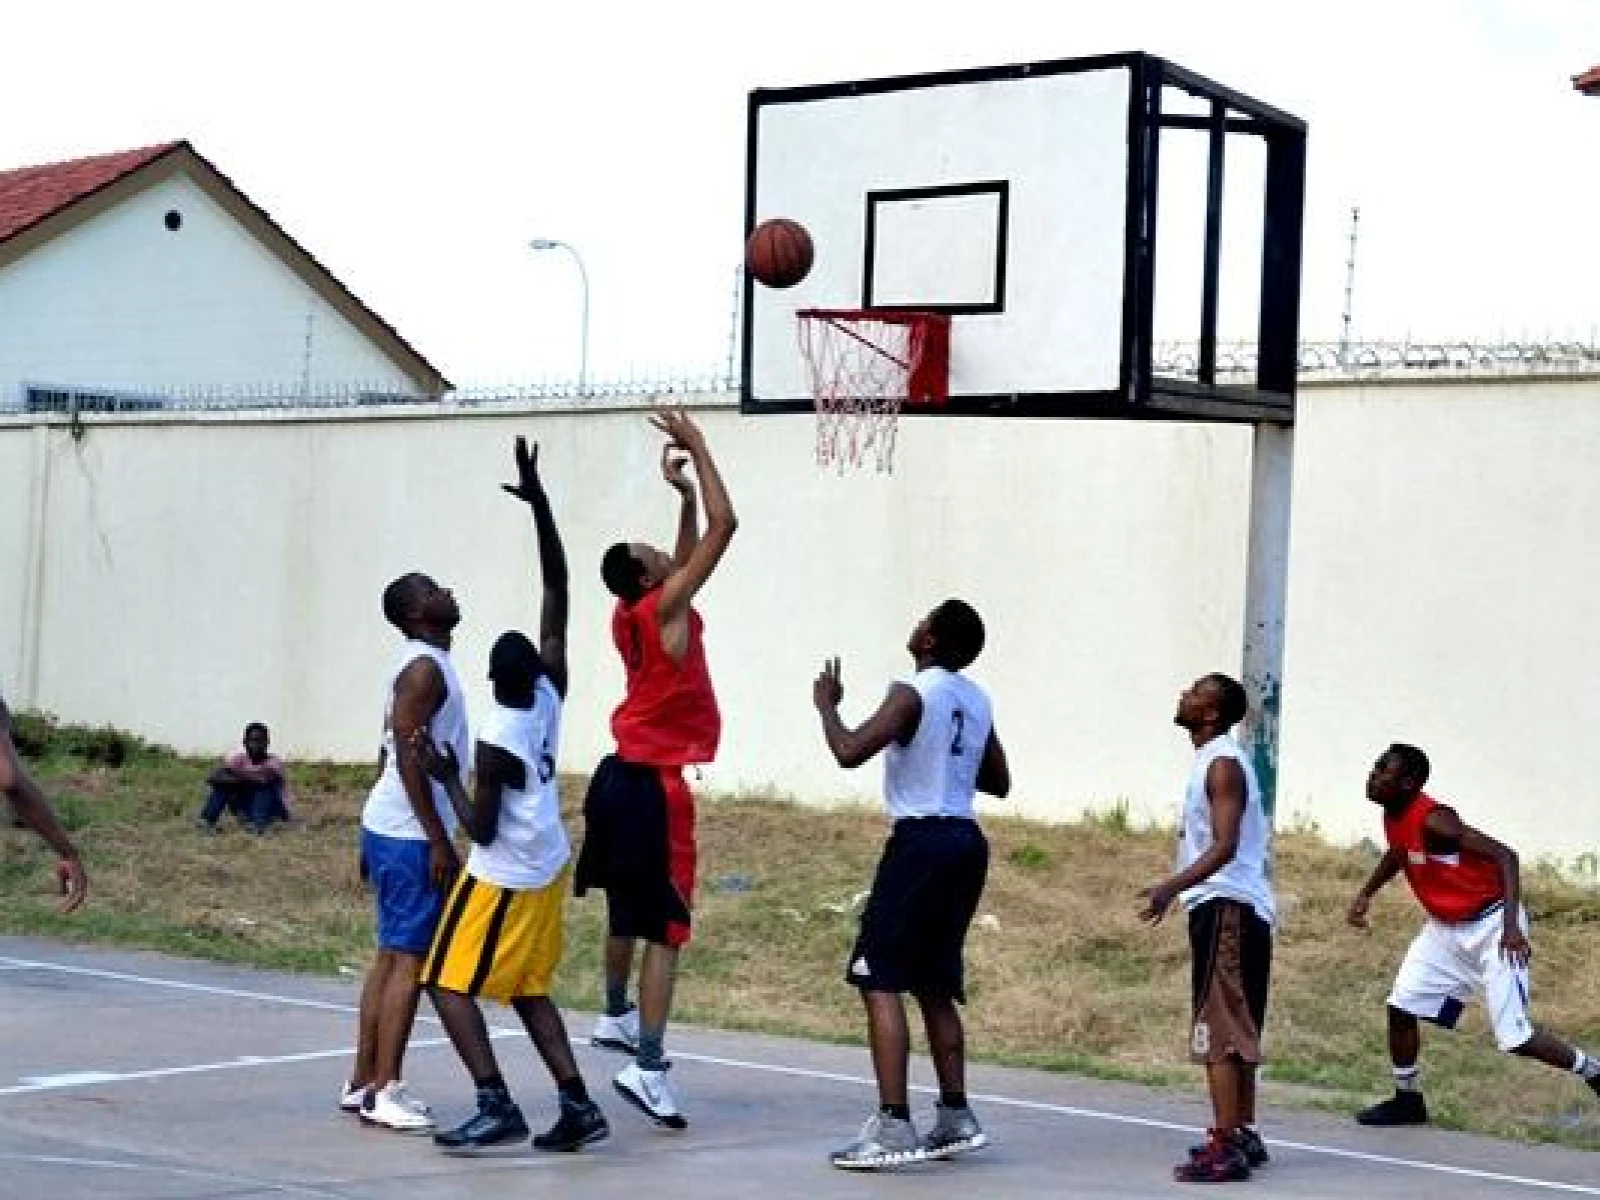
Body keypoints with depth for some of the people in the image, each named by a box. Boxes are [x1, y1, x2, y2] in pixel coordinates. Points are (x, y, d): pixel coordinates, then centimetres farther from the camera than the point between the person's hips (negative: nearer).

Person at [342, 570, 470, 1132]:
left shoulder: (420, 666, 16)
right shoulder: (425, 668, -14)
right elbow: (409, 758, -20)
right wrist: (439, 842, -21)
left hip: (391, 829, 10)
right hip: (409, 834, -10)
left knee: (392, 954, 12)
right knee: (410, 958, -8)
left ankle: (363, 1082, 16)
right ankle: (384, 1090, -7)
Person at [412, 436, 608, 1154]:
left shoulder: (496, 741, -23)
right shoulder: (551, 695, -7)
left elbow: (483, 831, -19)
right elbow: (556, 592, -4)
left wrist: (446, 777, -7)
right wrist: (540, 504, -7)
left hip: (503, 879, -7)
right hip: (547, 872, 7)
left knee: (449, 984, 0)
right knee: (529, 989, 17)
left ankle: (497, 1106, -13)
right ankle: (576, 1105, 10)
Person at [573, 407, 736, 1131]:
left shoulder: (633, 613, 7)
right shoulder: (663, 608, -15)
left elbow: (689, 554, 27)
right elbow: (724, 526, -16)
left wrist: (682, 492, 20)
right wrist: (697, 448, -9)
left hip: (623, 775, 9)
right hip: (655, 784, -9)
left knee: (628, 910, 26)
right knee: (665, 928, -11)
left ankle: (616, 1017, 43)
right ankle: (648, 1069, -17)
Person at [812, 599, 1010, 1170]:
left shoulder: (913, 693, -11)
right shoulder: (977, 701, 13)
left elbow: (850, 752, -20)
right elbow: (999, 782, 22)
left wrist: (826, 705, -3)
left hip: (922, 841, -8)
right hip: (966, 842, 8)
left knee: (879, 980, -7)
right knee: (934, 984, 17)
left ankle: (894, 1126, -14)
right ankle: (955, 1118, 18)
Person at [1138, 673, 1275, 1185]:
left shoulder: (1222, 764, -14)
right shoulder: (1220, 760, 17)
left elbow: (1225, 845, -25)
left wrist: (1172, 886, -35)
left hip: (1225, 906, -11)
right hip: (1233, 907, 11)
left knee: (1218, 1031, -12)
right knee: (1236, 1031, 16)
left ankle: (1224, 1147, -15)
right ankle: (1244, 1135, 24)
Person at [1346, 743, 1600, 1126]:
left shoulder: (1432, 820, -27)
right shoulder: (1394, 818, -1)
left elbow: (1504, 856, -31)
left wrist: (1511, 925, -38)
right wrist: (1366, 893, 15)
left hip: (1490, 925, -8)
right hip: (1446, 926, 8)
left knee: (1515, 1037, -10)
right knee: (1401, 1007, 2)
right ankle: (1406, 1099, 17)